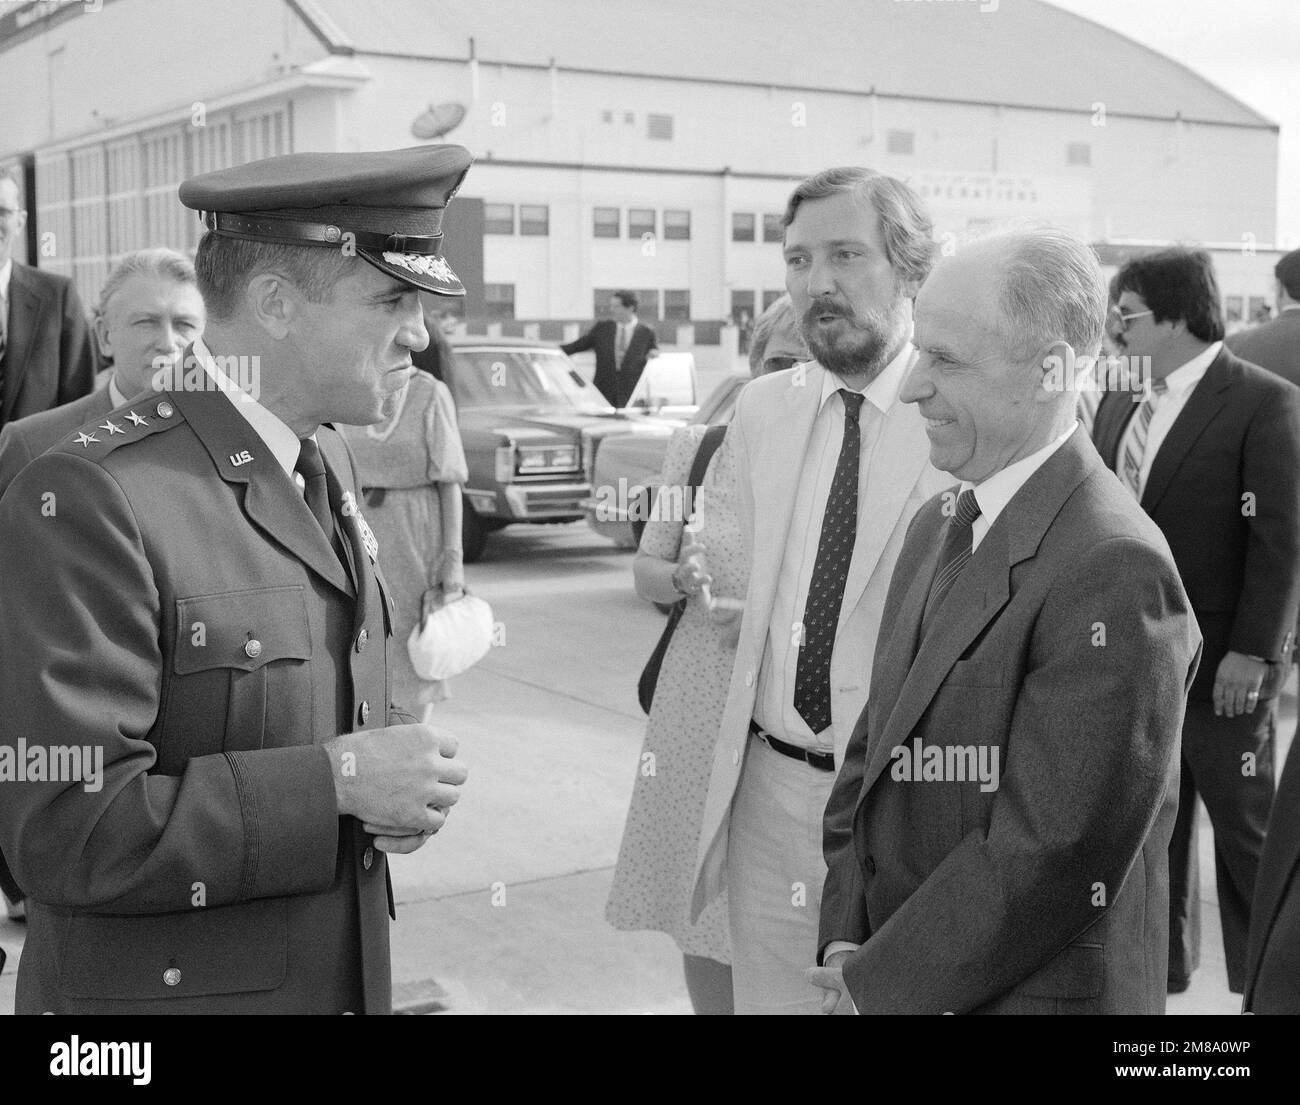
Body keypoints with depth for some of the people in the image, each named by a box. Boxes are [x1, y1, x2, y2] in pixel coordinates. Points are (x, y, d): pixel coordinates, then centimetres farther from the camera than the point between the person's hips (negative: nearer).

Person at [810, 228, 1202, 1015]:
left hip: (1027, 992, -7)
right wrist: (849, 943, -2)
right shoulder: (942, 525, 5)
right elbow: (876, 747, 8)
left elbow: (1055, 854, -24)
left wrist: (878, 981, -14)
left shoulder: (1112, 570, -22)